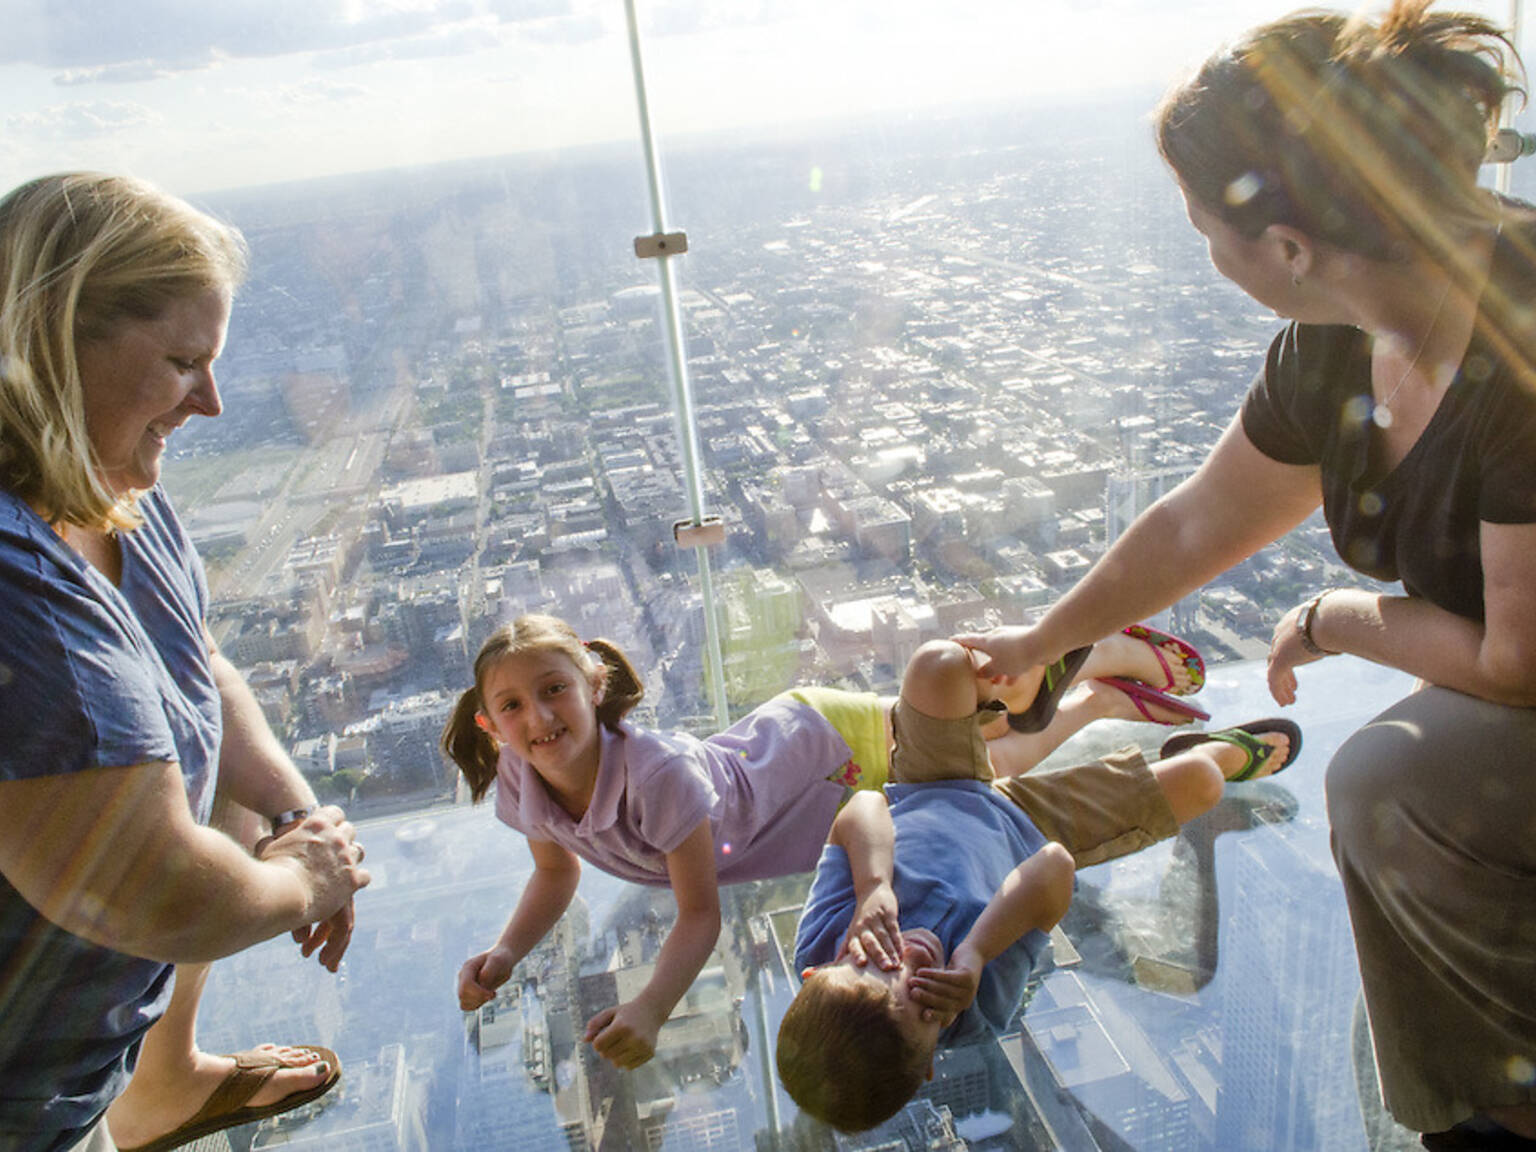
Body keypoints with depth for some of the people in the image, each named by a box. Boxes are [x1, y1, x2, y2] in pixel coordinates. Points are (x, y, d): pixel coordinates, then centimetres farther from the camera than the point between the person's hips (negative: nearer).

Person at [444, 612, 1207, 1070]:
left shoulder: (658, 773, -41)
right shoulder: (518, 783, -19)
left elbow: (701, 915, -31)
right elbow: (556, 875, -2)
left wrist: (650, 1009, -47)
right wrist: (506, 954, -19)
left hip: (836, 746, -6)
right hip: (773, 740, 6)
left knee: (997, 756, 17)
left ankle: (1111, 653, 37)